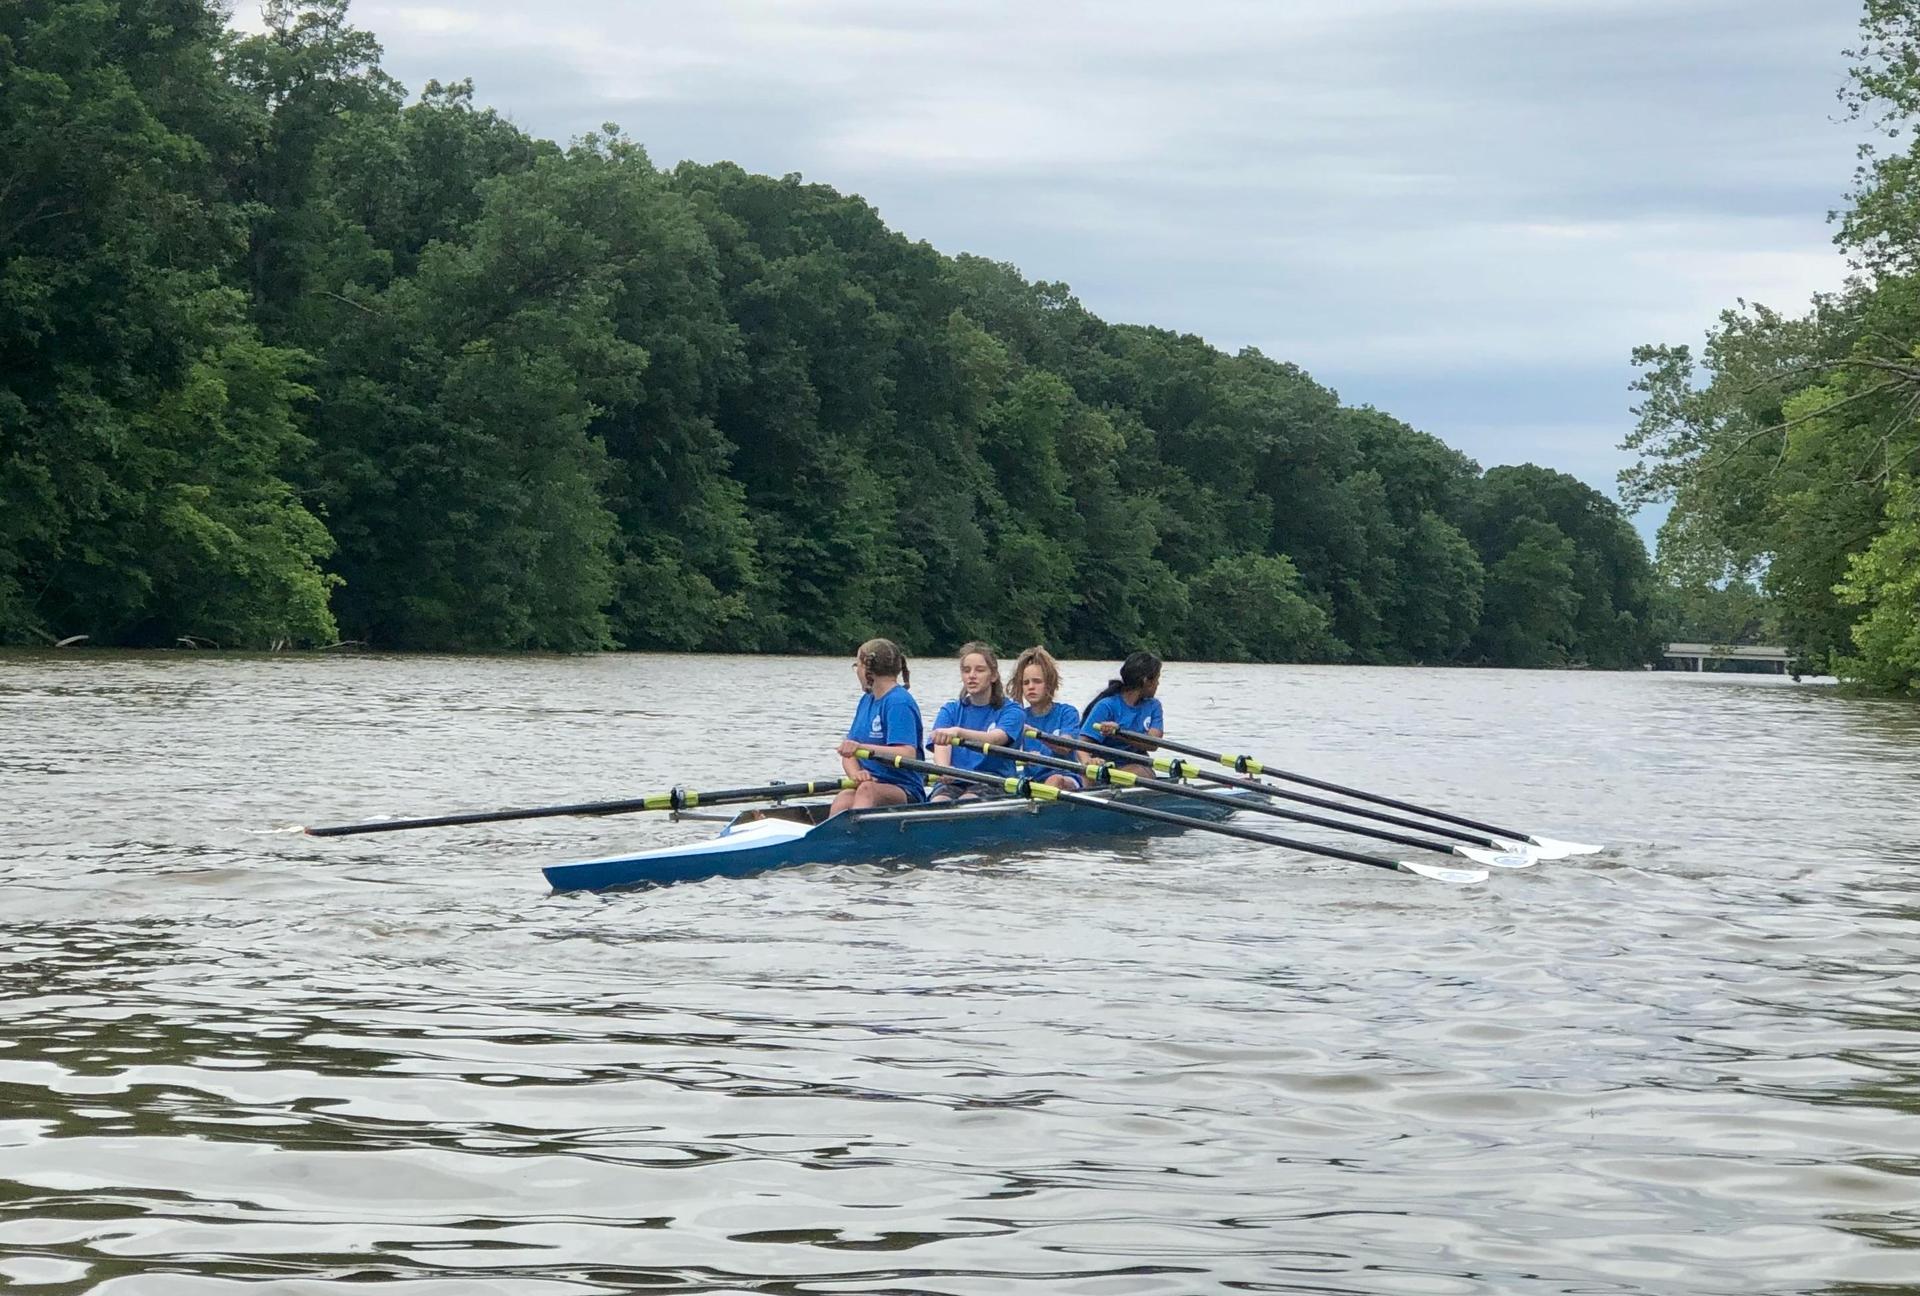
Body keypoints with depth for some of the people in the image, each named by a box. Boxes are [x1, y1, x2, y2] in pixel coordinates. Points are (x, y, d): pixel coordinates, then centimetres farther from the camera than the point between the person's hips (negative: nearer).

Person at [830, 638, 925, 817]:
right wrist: (856, 774, -9)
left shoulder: (899, 702, -7)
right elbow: (849, 752, 14)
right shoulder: (867, 701, 21)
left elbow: (907, 755, -20)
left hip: (905, 791, -6)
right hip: (872, 783, 6)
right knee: (841, 802, -29)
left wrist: (863, 748, -30)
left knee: (867, 790, -39)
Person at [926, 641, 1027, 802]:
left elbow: (995, 739, -17)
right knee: (938, 803, -32)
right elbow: (941, 745, -3)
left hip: (992, 783, -2)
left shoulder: (1010, 711, 5)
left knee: (966, 802, -34)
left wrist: (958, 732, -38)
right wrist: (944, 769, -29)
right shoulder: (950, 710, 17)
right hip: (953, 782, 2)